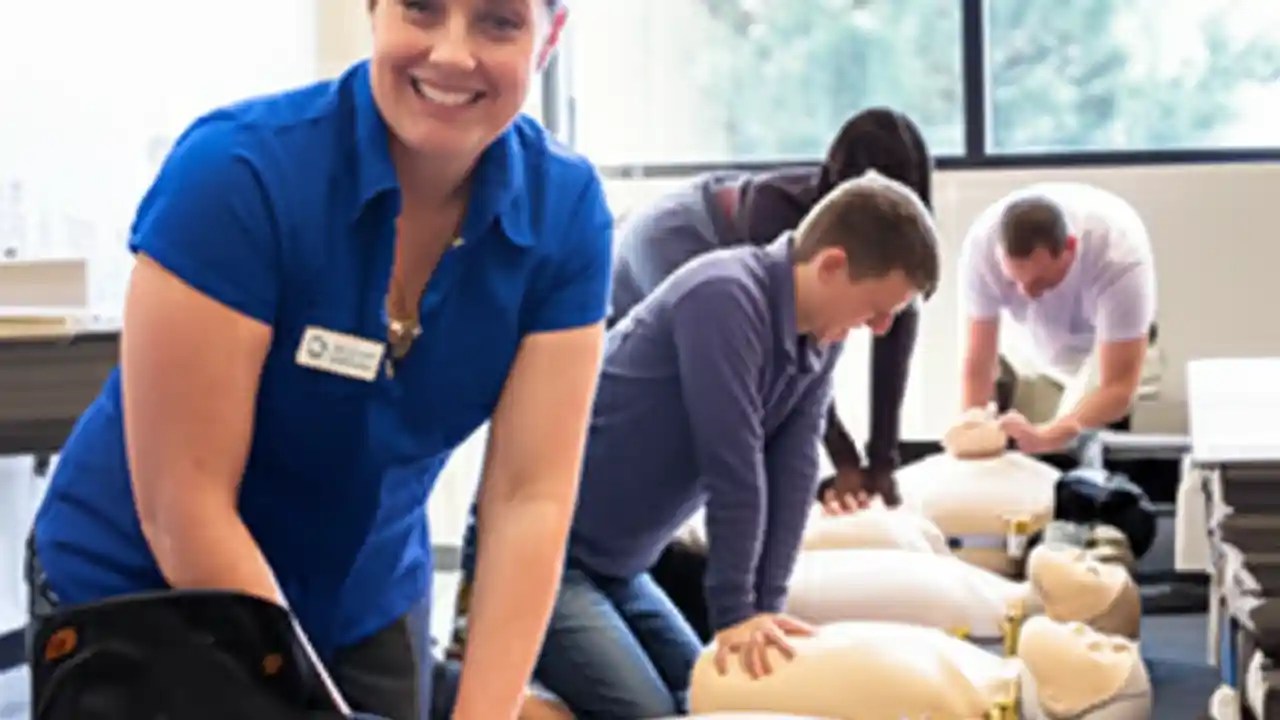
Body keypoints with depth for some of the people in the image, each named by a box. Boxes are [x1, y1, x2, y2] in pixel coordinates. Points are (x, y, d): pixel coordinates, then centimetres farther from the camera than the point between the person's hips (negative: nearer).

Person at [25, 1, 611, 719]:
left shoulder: (565, 210, -15)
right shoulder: (239, 170, -27)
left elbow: (529, 498, -16)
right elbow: (183, 501, -27)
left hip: (368, 601, 4)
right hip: (141, 594, -4)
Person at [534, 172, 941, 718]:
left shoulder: (821, 340, 3)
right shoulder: (724, 299, -24)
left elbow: (793, 468, -2)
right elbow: (732, 467, -24)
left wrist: (768, 606, -9)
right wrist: (736, 612, -21)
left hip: (615, 567, 9)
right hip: (538, 549, -9)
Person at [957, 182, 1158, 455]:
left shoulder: (1120, 258, -42)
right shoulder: (982, 245, -36)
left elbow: (1119, 388, -44)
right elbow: (977, 365, -28)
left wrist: (1043, 436, -60)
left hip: (1101, 343, -3)